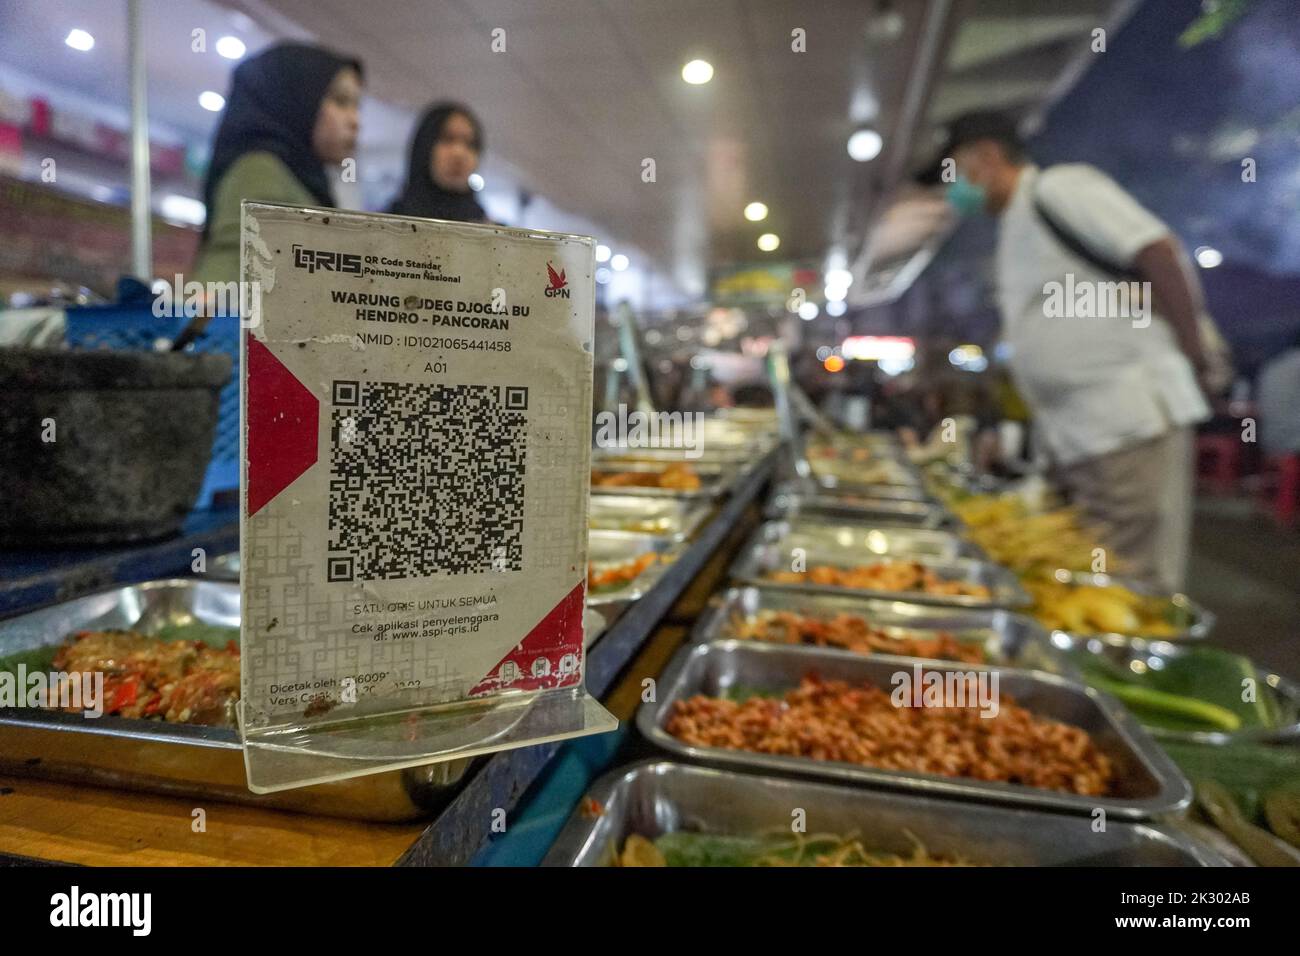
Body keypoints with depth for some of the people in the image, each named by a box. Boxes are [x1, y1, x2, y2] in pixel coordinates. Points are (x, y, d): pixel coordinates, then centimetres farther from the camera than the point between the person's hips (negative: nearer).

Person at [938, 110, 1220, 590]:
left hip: (1132, 419, -9)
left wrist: (1193, 351, -12)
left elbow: (1158, 251, -15)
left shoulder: (1056, 188, -6)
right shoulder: (1014, 227, 21)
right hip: (1078, 440, 9)